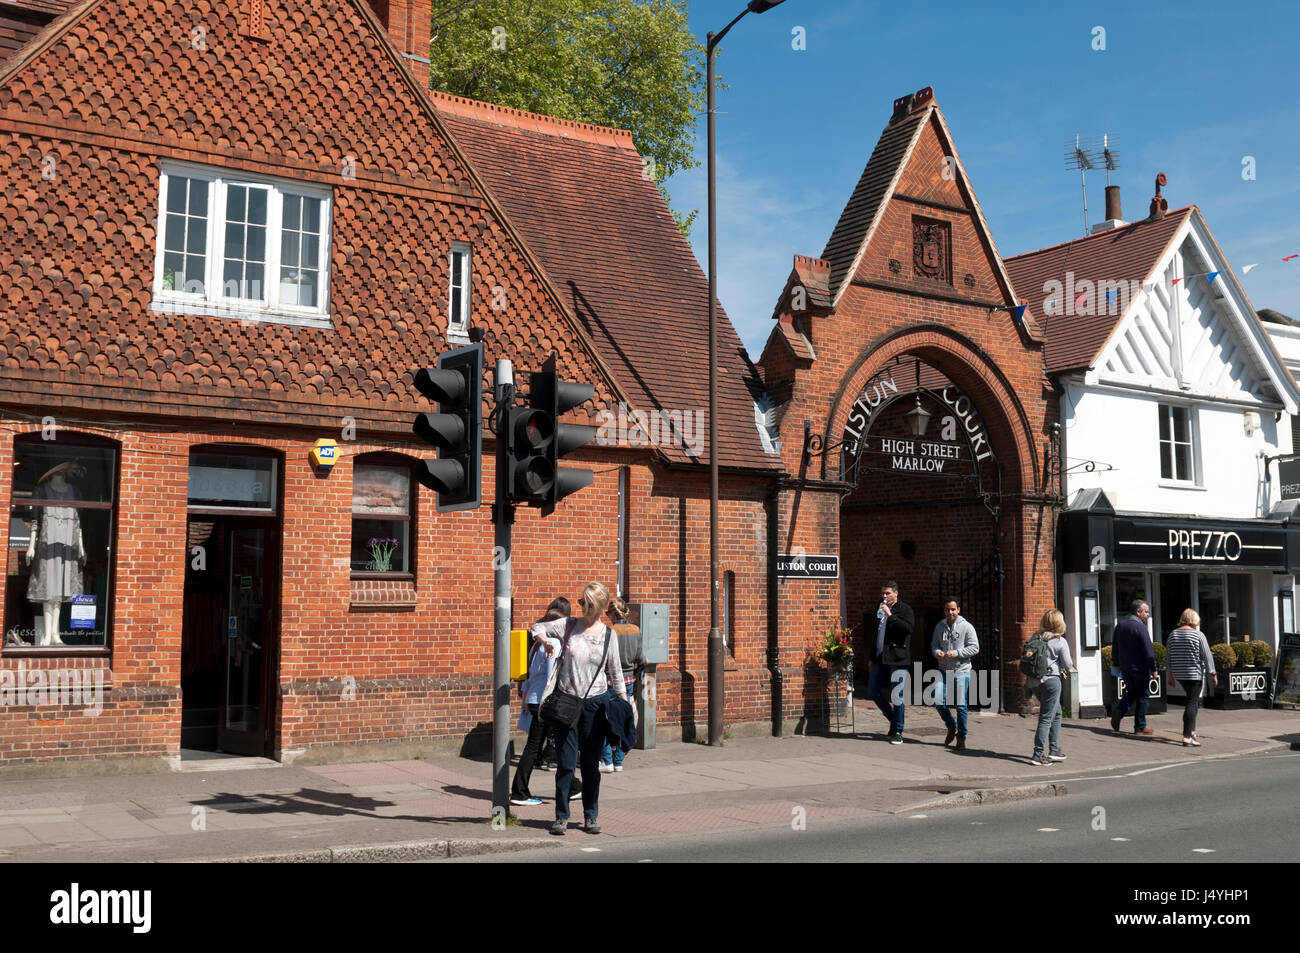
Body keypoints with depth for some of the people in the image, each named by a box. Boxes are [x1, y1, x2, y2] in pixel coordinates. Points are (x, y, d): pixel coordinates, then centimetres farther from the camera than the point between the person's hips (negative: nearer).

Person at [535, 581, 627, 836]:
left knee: (591, 763, 6)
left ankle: (591, 816, 17)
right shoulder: (568, 626, 0)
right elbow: (537, 627, 13)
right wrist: (546, 642, -8)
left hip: (595, 702, 0)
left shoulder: (608, 635, 2)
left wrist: (624, 703, 5)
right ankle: (561, 816, 9)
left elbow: (615, 672, 8)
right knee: (566, 762, -1)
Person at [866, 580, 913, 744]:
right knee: (872, 690, 6)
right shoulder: (880, 608, 16)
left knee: (897, 696, -4)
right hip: (880, 658, 7)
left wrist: (890, 615, -26)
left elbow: (909, 628, -24)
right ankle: (893, 719, 23)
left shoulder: (904, 609, -5)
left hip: (897, 658, -7)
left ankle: (897, 731, 6)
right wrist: (872, 657, 21)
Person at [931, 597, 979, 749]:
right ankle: (951, 727, 20)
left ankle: (961, 737, 15)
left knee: (960, 705, -1)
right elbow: (934, 644, 16)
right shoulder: (940, 626, 8)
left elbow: (974, 648, -8)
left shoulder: (967, 627, -6)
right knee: (938, 701, -5)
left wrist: (956, 653, -18)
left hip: (961, 671, -4)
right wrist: (937, 652, -7)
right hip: (944, 671, 4)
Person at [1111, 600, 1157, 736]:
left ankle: (1118, 712, -4)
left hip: (1125, 667, 7)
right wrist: (1153, 669, -10)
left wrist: (1117, 663, 23)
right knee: (1142, 696, 4)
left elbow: (1115, 647, 15)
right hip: (1140, 668, -7)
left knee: (1131, 692, 19)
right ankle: (1140, 727, 7)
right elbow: (1148, 650, -17)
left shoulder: (1120, 625, 7)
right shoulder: (1140, 627, -16)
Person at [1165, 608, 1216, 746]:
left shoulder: (1173, 634, 6)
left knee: (1193, 699, 22)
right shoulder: (1198, 635, -9)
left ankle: (1191, 731, 20)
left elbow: (1168, 656, 9)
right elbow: (1207, 656, -9)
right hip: (1195, 673, -6)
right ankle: (1187, 737, -9)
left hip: (1179, 673, 6)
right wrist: (1212, 673, -3)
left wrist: (1170, 674, 15)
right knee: (1192, 703, -4)